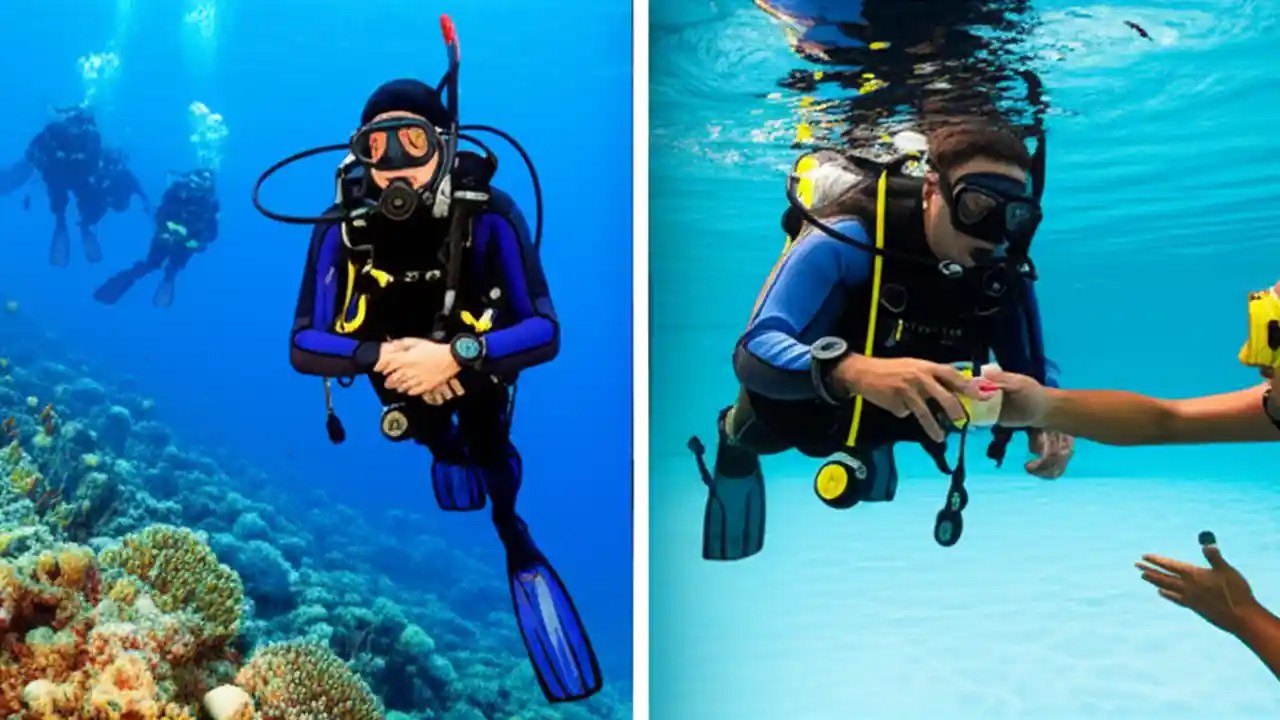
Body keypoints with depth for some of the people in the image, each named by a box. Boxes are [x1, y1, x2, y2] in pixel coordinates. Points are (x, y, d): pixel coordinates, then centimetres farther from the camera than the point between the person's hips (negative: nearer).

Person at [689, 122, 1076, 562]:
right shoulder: (847, 242, -41)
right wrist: (855, 370, -73)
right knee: (732, 556, 20)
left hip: (878, 423, 5)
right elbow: (755, 351, -52)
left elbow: (1033, 368, -8)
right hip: (790, 411, -5)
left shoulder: (1007, 274, -23)